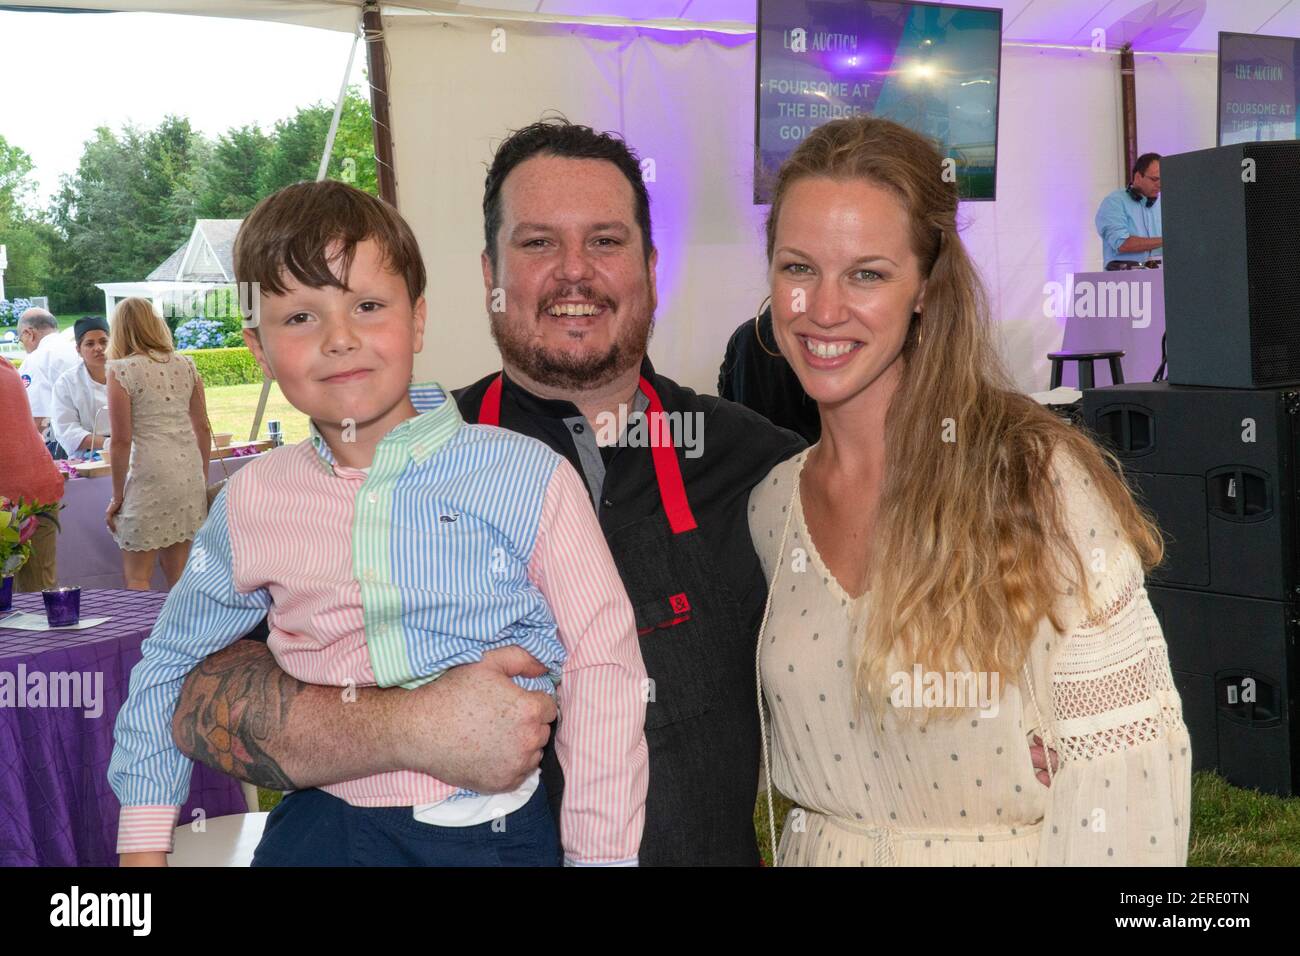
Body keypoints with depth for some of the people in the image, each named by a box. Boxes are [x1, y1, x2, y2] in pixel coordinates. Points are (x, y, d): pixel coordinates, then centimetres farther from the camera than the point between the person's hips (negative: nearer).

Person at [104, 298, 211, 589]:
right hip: (189, 473, 5)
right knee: (179, 576, 12)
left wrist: (117, 496, 0)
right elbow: (203, 429, 11)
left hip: (148, 477, -5)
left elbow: (121, 440, -9)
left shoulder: (121, 371, -6)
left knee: (137, 578, 4)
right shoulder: (186, 365, 8)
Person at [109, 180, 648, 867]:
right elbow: (170, 663, 18)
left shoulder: (529, 477, -7)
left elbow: (603, 666, -6)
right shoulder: (250, 502, 4)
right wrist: (142, 843, 16)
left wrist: (600, 854, -7)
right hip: (325, 828, 0)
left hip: (499, 830, 1)